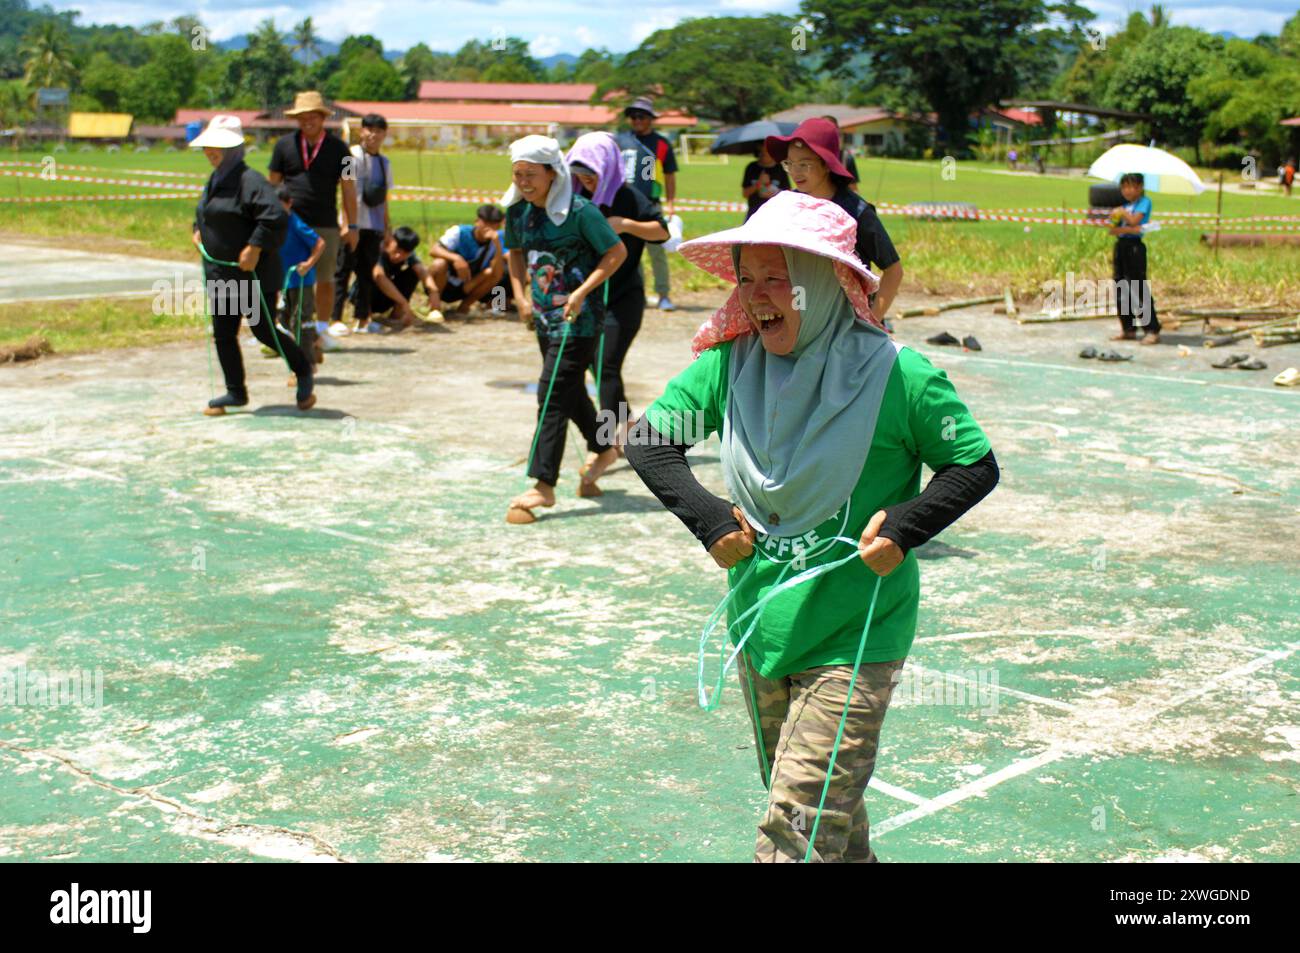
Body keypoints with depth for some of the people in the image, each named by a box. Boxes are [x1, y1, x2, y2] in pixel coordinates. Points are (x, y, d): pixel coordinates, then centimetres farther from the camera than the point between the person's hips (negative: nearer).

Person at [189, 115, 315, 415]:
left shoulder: (249, 180, -18)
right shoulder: (215, 180, 12)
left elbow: (276, 217, -30)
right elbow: (203, 211, 32)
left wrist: (255, 248, -27)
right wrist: (198, 230, 15)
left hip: (253, 274, -9)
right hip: (220, 274, 9)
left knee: (264, 331, -1)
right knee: (223, 334, 7)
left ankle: (303, 371, 22)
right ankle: (235, 392, 17)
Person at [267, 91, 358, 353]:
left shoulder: (337, 148, 4)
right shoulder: (284, 145, 5)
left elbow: (348, 189, 7)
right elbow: (272, 184, 10)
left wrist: (352, 226, 3)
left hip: (326, 225, 0)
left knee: (325, 280, 6)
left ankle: (322, 329, 19)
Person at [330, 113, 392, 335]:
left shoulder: (385, 162, 14)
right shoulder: (353, 156, -4)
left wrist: (387, 226, 18)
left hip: (374, 225, 6)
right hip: (353, 224, -6)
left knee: (366, 272, 9)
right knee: (343, 270, -5)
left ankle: (362, 318, 16)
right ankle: (335, 319, -5)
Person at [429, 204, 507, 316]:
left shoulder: (494, 242, -8)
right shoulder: (459, 232, -15)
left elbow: (497, 274, -24)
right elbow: (434, 251, -27)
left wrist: (497, 243, -33)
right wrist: (455, 258, -45)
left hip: (467, 289, 3)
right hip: (444, 286, -3)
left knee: (491, 273, -20)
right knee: (439, 264, -34)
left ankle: (464, 306, -5)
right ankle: (433, 305, -11)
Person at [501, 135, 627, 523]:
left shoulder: (579, 211, -16)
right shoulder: (518, 211, 3)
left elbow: (617, 251, -12)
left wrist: (581, 292, -18)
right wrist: (521, 295, 8)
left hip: (577, 316, -7)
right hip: (544, 313, 7)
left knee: (552, 394, -11)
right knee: (571, 390, 19)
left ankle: (544, 485, -9)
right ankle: (603, 450, 42)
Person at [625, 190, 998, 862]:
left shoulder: (894, 375, -14)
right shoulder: (732, 364, -3)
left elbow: (976, 465, -4)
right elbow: (649, 439, 6)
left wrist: (903, 527, -19)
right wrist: (709, 519, -7)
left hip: (853, 640, -5)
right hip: (761, 628, 5)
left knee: (795, 836, -10)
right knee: (830, 822, 23)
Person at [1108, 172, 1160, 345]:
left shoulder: (1144, 202, -2)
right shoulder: (1124, 205, 15)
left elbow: (1134, 219, -17)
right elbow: (1112, 230, 2)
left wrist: (1121, 212, -1)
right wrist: (1128, 229, -15)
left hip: (1135, 246, -7)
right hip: (1120, 246, 7)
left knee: (1139, 289, -11)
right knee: (1121, 290, 8)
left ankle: (1153, 330, -9)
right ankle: (1128, 329, 16)